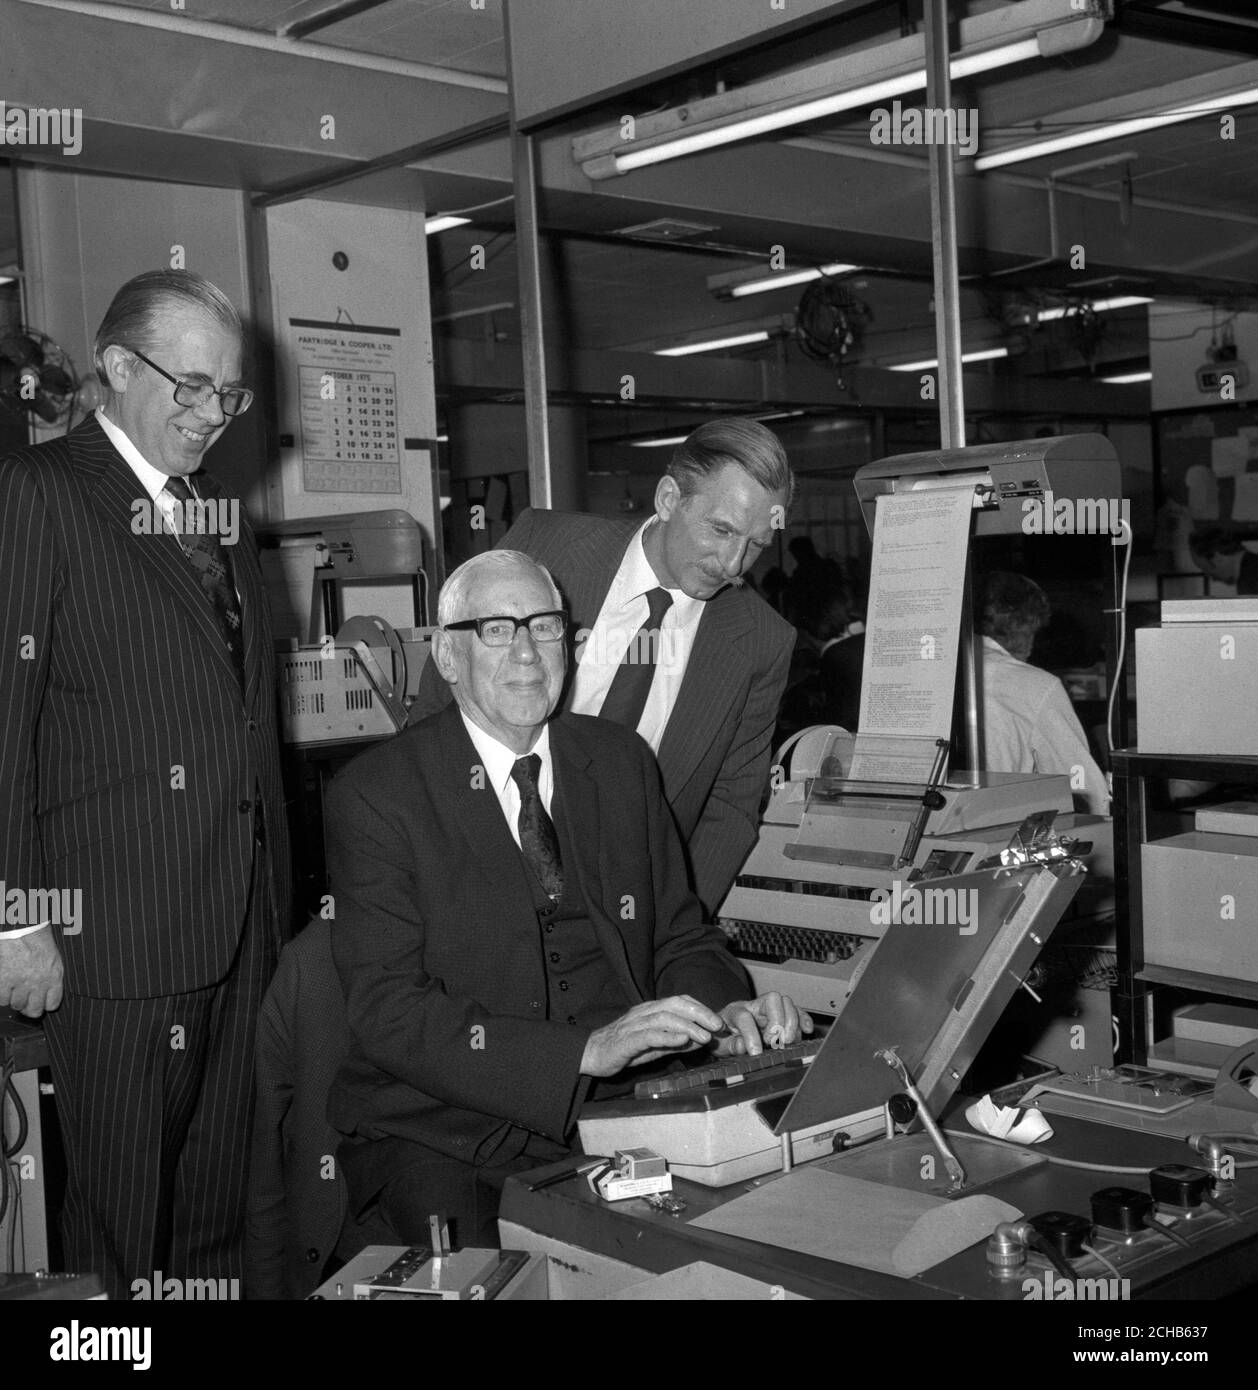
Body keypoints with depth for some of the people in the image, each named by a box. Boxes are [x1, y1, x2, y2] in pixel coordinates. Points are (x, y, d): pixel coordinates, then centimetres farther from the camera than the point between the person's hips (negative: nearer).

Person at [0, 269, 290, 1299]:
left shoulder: (220, 510, 17)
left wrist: (274, 896, 13)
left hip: (244, 928, 7)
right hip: (114, 932, -7)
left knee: (220, 1206, 15)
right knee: (119, 1221, 5)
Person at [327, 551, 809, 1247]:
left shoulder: (621, 760, 11)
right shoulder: (375, 795, -6)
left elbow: (679, 935, 14)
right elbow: (389, 1010, -15)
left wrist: (724, 1011, -9)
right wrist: (588, 1049, -25)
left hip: (622, 1110, 4)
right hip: (445, 1134, -4)